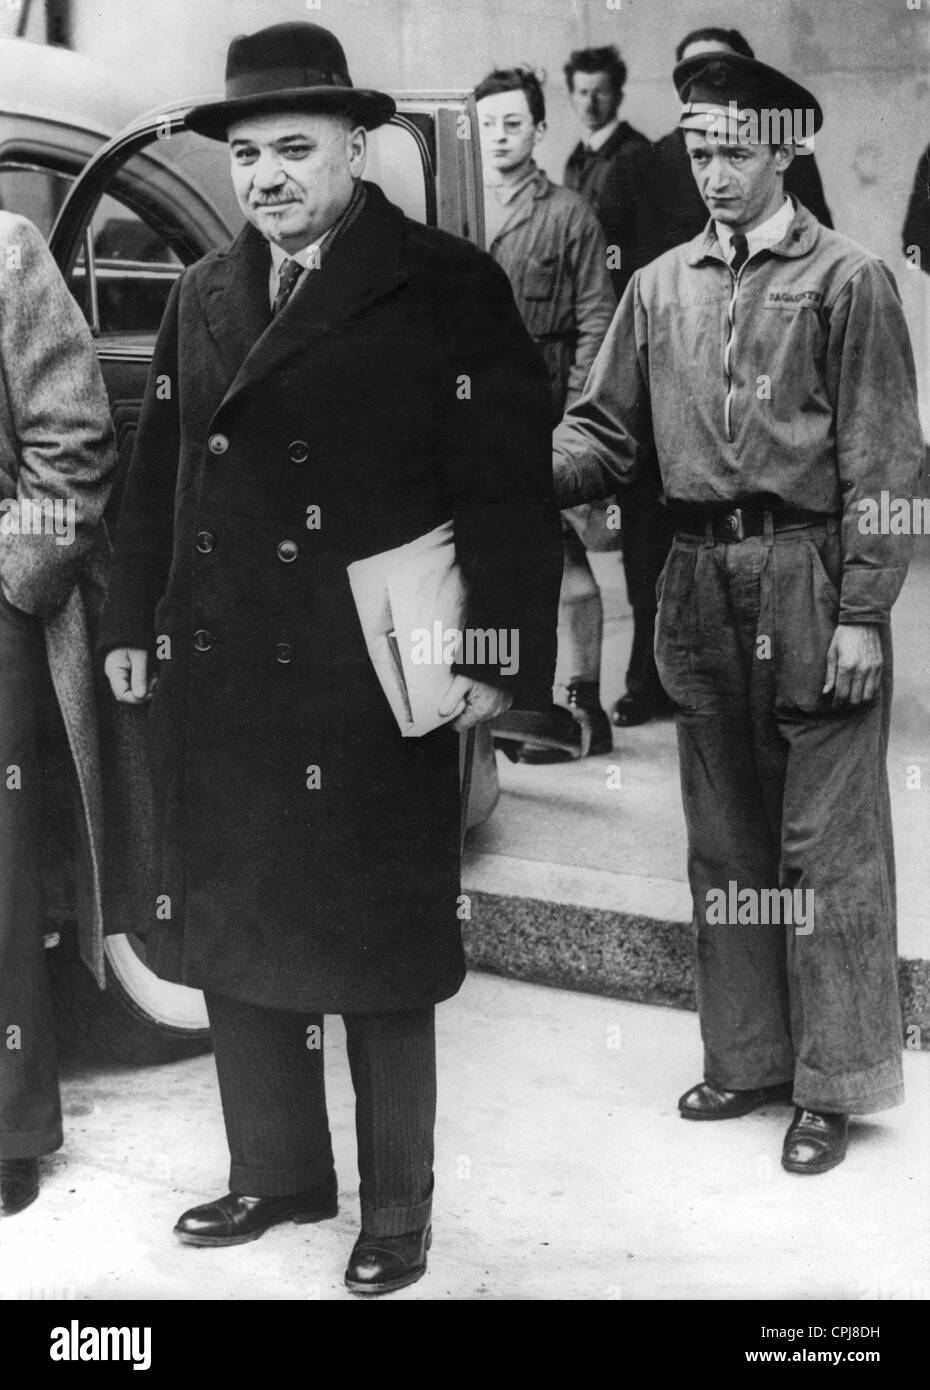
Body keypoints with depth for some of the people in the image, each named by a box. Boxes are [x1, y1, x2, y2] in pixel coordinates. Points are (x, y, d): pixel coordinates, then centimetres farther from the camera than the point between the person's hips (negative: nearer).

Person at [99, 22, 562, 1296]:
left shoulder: (448, 287, -5)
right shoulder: (201, 299, 13)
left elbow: (508, 487, -10)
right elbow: (155, 478, 16)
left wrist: (497, 656, -15)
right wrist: (135, 625, 11)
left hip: (374, 693, -5)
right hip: (215, 686, 6)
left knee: (379, 954, 5)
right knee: (233, 937, 13)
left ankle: (397, 1209, 22)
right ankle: (276, 1172, 31)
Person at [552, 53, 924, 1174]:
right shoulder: (660, 288, 11)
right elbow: (605, 432, 10)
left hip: (808, 579, -5)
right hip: (699, 578, 5)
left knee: (822, 844, 0)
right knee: (723, 839, 14)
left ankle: (831, 1083, 12)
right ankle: (747, 1054, 28)